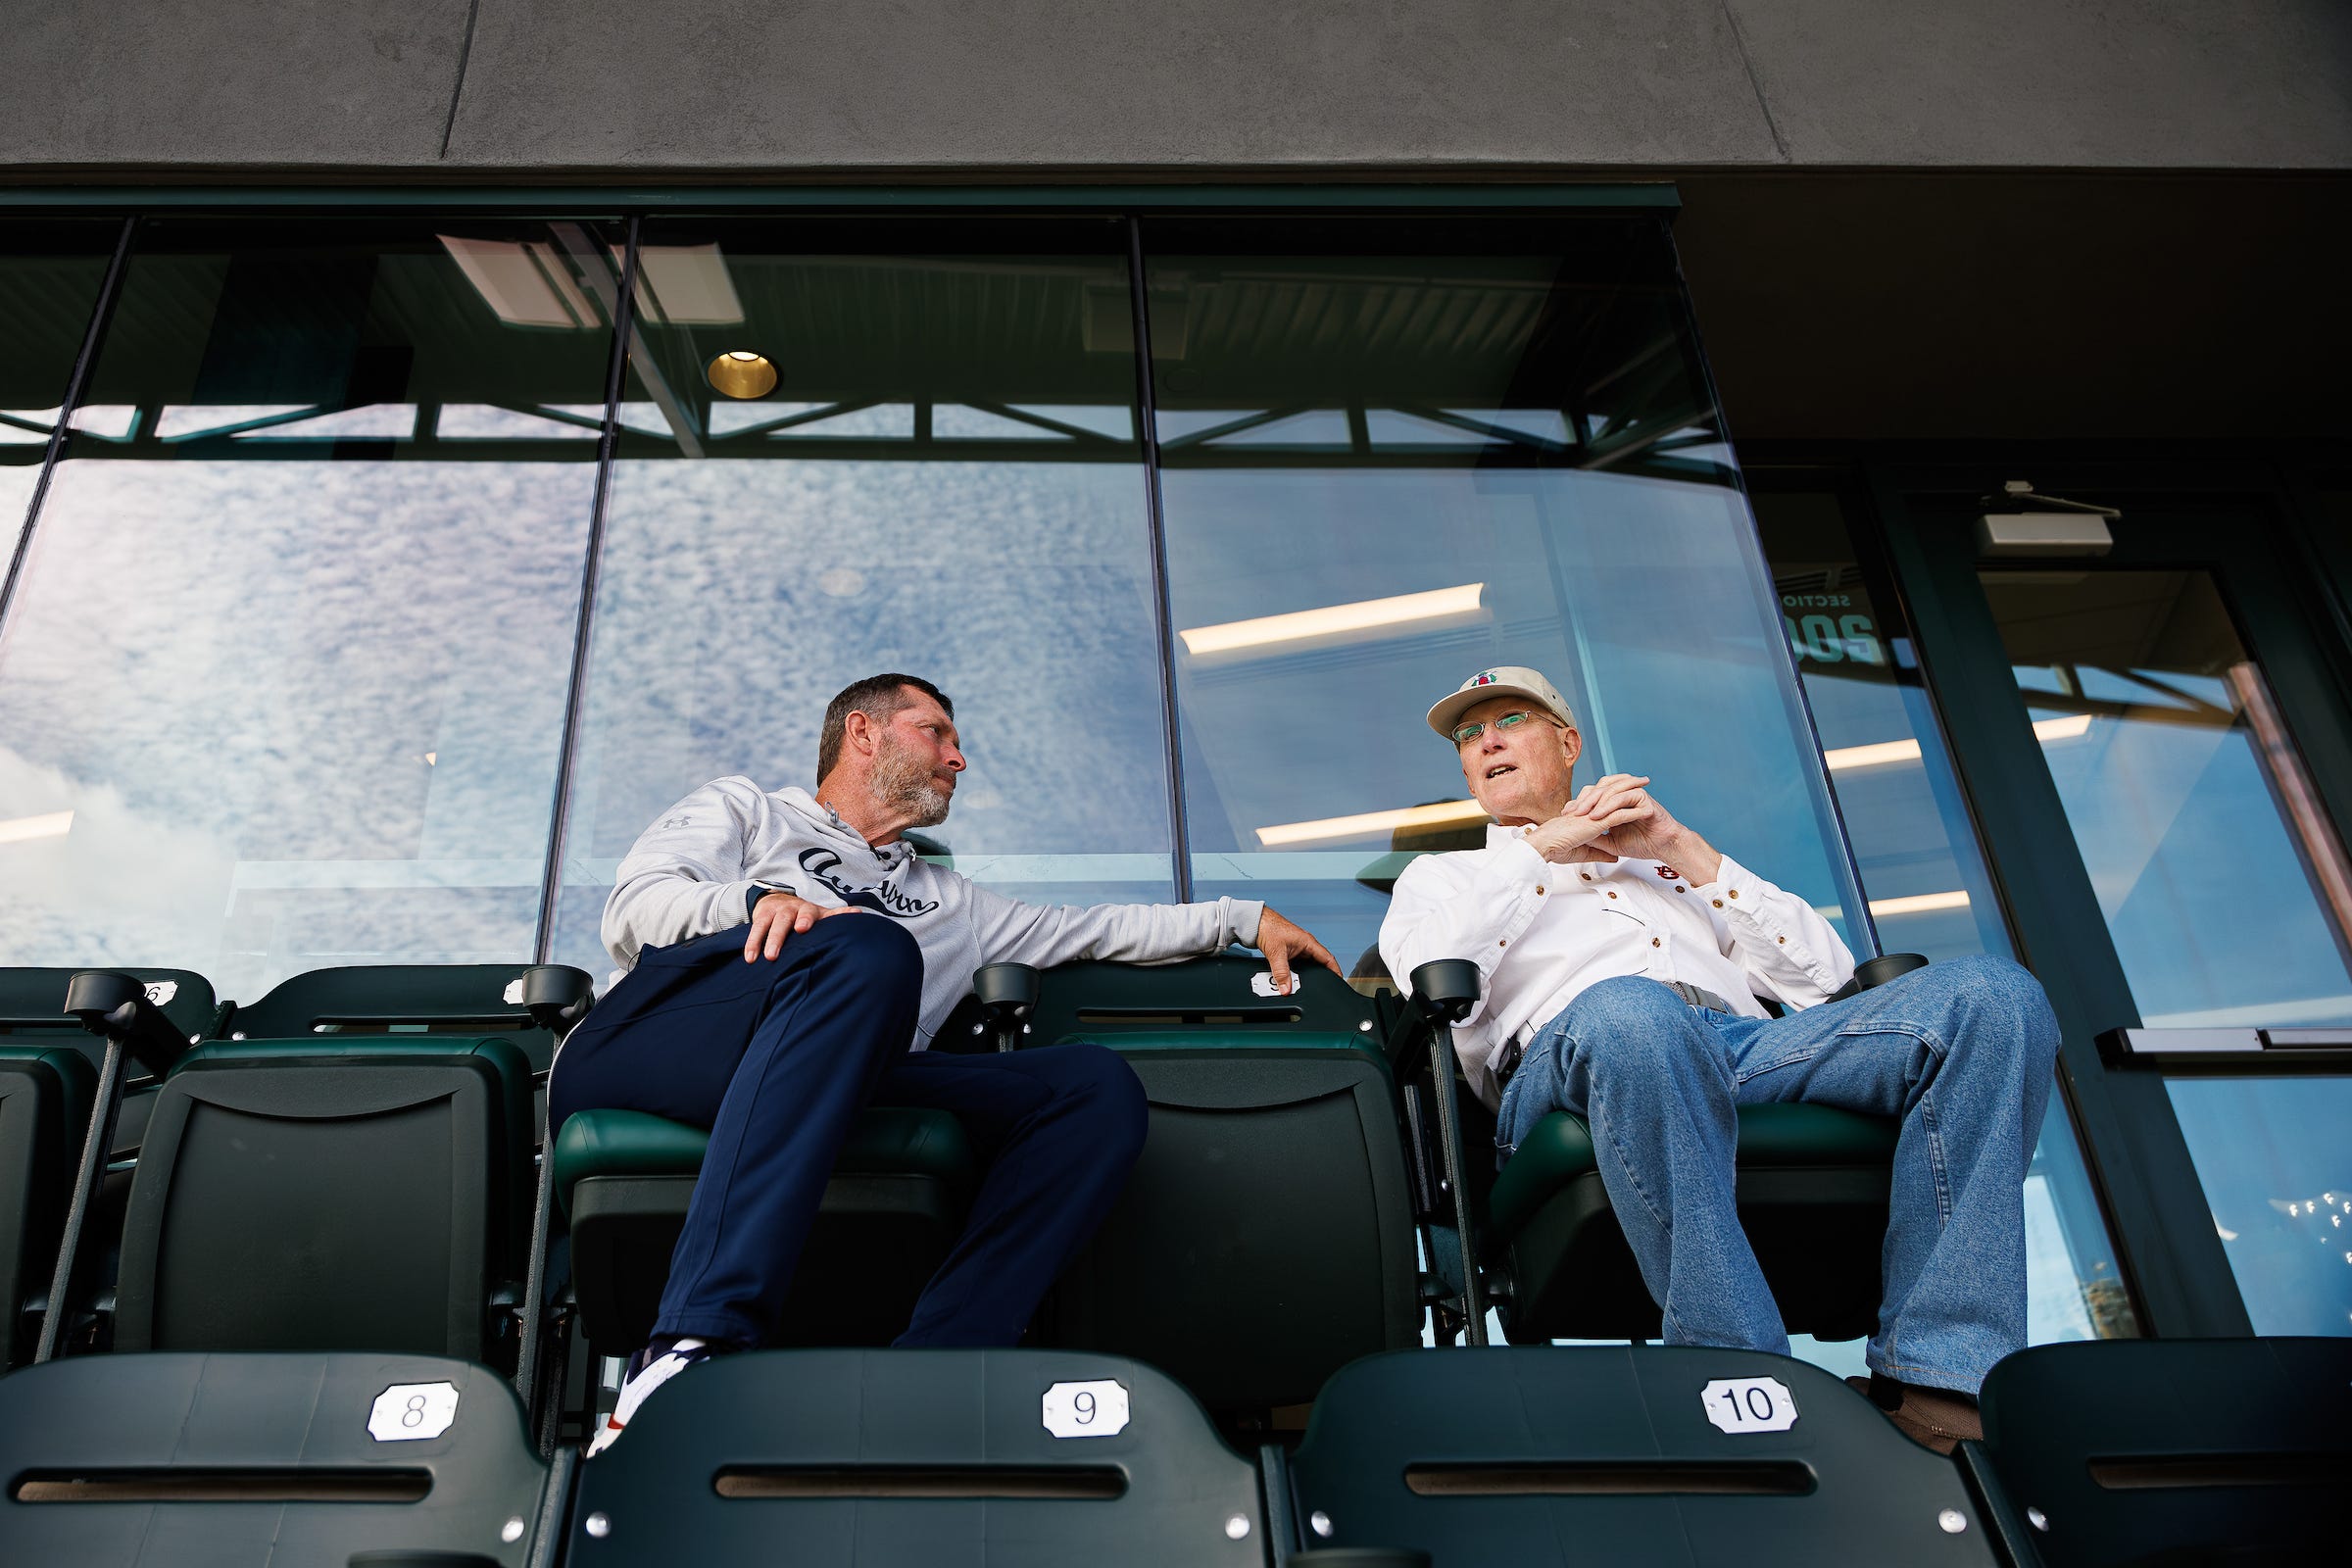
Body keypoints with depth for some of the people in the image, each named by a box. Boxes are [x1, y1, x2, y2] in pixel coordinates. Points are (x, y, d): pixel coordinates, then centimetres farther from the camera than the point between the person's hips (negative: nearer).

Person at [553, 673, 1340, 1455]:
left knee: (1097, 1085, -15)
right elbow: (634, 907, 9)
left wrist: (1243, 918, 37)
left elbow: (1091, 929, 41)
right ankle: (694, 1346, -45)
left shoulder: (946, 902, 39)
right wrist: (757, 904, -13)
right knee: (870, 951, -35)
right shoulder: (742, 808, 27)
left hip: (842, 1097, 4)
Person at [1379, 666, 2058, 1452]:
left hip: (1756, 1042, 4)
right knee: (1629, 1013, -41)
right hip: (1575, 1053, -4)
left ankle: (1941, 1377, -25)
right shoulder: (1442, 876, 30)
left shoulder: (1664, 863, 37)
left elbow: (1824, 972, 22)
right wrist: (1544, 844, 7)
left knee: (1993, 993, -20)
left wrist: (1682, 848, 14)